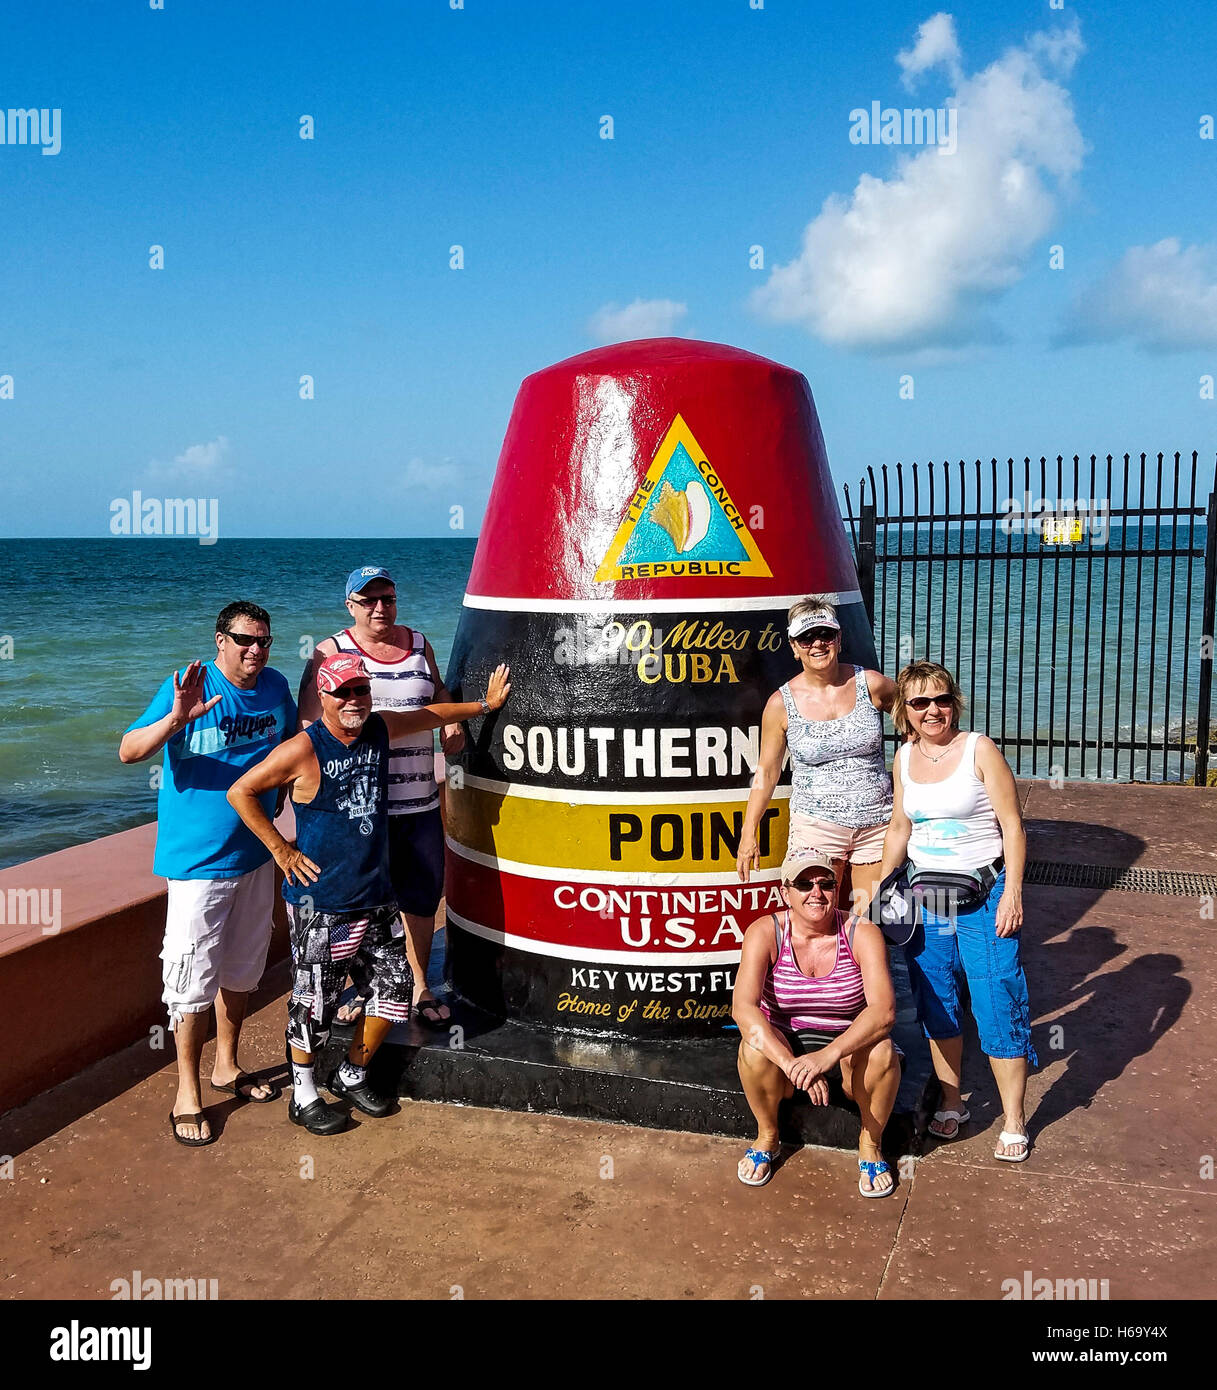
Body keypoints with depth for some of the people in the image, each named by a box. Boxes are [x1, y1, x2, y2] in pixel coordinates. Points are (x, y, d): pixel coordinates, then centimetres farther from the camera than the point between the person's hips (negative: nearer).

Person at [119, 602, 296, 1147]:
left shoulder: (276, 686, 1)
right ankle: (187, 1092, 16)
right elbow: (128, 751, -26)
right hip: (198, 859, -6)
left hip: (255, 855, 6)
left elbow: (291, 744, 20)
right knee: (193, 980, -1)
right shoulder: (187, 687, -15)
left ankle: (227, 1066, 37)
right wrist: (176, 719, -41)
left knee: (241, 970, 19)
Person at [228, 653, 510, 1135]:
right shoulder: (303, 750, -15)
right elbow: (240, 792, -10)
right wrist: (280, 849, -9)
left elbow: (428, 714, 22)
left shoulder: (380, 729, 3)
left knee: (394, 985, 11)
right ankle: (303, 1095, 26)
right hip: (320, 901, -6)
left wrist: (485, 704, 30)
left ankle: (352, 1075, 32)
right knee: (315, 1000, 4)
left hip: (376, 895, 6)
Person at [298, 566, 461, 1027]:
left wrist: (451, 721, 8)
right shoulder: (331, 651, -1)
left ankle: (419, 986, 28)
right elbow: (309, 720, -6)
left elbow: (437, 690, 27)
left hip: (420, 798, 4)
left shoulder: (419, 643, 12)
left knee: (423, 894, 10)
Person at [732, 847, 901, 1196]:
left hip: (849, 1044, 0)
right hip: (785, 1044, 0)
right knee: (755, 1045, -32)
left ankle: (870, 1143, -2)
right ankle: (766, 1137, -2)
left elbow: (883, 1010, -27)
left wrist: (829, 1055, -41)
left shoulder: (862, 934, -14)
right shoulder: (765, 932, -14)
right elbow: (742, 1007, -27)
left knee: (881, 1050, -32)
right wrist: (790, 1063, -41)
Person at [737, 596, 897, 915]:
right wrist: (748, 835, 2)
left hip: (877, 825, 1)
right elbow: (767, 772, 4)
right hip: (817, 826, -1)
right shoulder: (782, 704, -2)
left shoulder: (871, 684, -1)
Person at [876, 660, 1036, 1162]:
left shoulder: (980, 750, -9)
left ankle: (1013, 1121, 14)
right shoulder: (904, 758, 5)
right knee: (936, 1007, 13)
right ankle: (951, 1103, 31)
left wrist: (1013, 893, -14)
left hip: (982, 898, -5)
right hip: (924, 897, 5)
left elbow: (1012, 827, -8)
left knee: (998, 1008, -2)